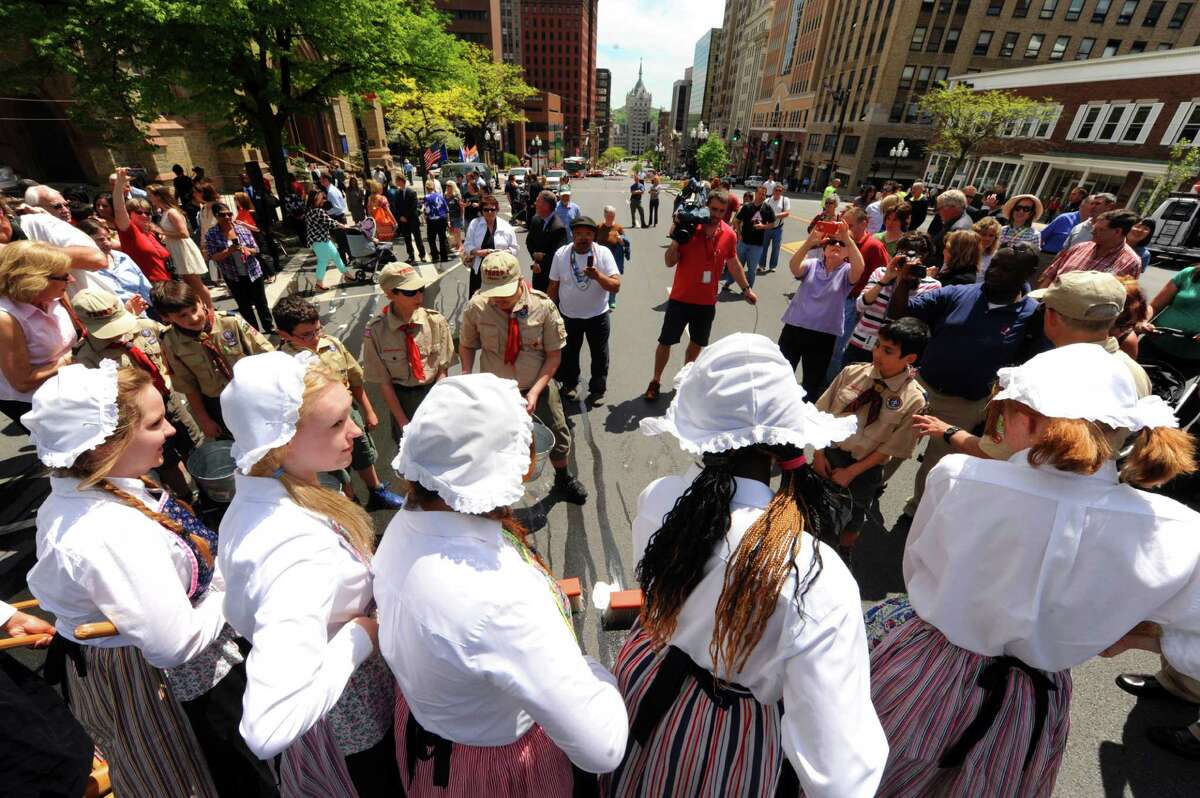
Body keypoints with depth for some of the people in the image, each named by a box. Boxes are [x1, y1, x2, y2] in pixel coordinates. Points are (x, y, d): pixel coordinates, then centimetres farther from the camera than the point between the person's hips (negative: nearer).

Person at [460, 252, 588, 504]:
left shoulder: (542, 306, -19)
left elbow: (554, 355, -13)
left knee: (557, 436, 17)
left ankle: (563, 479, 49)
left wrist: (535, 391, -22)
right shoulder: (476, 307, -17)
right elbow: (467, 345, 0)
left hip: (538, 388, 0)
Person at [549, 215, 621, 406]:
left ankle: (597, 389, 32)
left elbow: (616, 287, -16)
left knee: (599, 355, 12)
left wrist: (598, 276, -32)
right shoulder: (561, 254, -7)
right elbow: (553, 287, 1)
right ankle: (569, 383, 43)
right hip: (568, 315, 1)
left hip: (597, 315, -1)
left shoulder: (603, 253, -11)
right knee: (568, 353, 19)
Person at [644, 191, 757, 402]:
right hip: (680, 299, -3)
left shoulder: (729, 235, -1)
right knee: (666, 341, 4)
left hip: (707, 302, 3)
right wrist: (676, 239, -23)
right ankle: (655, 382, 19)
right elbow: (669, 262, -9)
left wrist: (746, 288, 18)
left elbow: (733, 263, 15)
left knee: (697, 343, 15)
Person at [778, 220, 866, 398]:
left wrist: (847, 238, -25)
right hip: (794, 328, 1)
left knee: (812, 385, 13)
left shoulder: (846, 272, 2)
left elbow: (859, 268, -21)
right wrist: (810, 241, -30)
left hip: (823, 335, 0)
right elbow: (793, 266, -17)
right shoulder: (811, 264, 3)